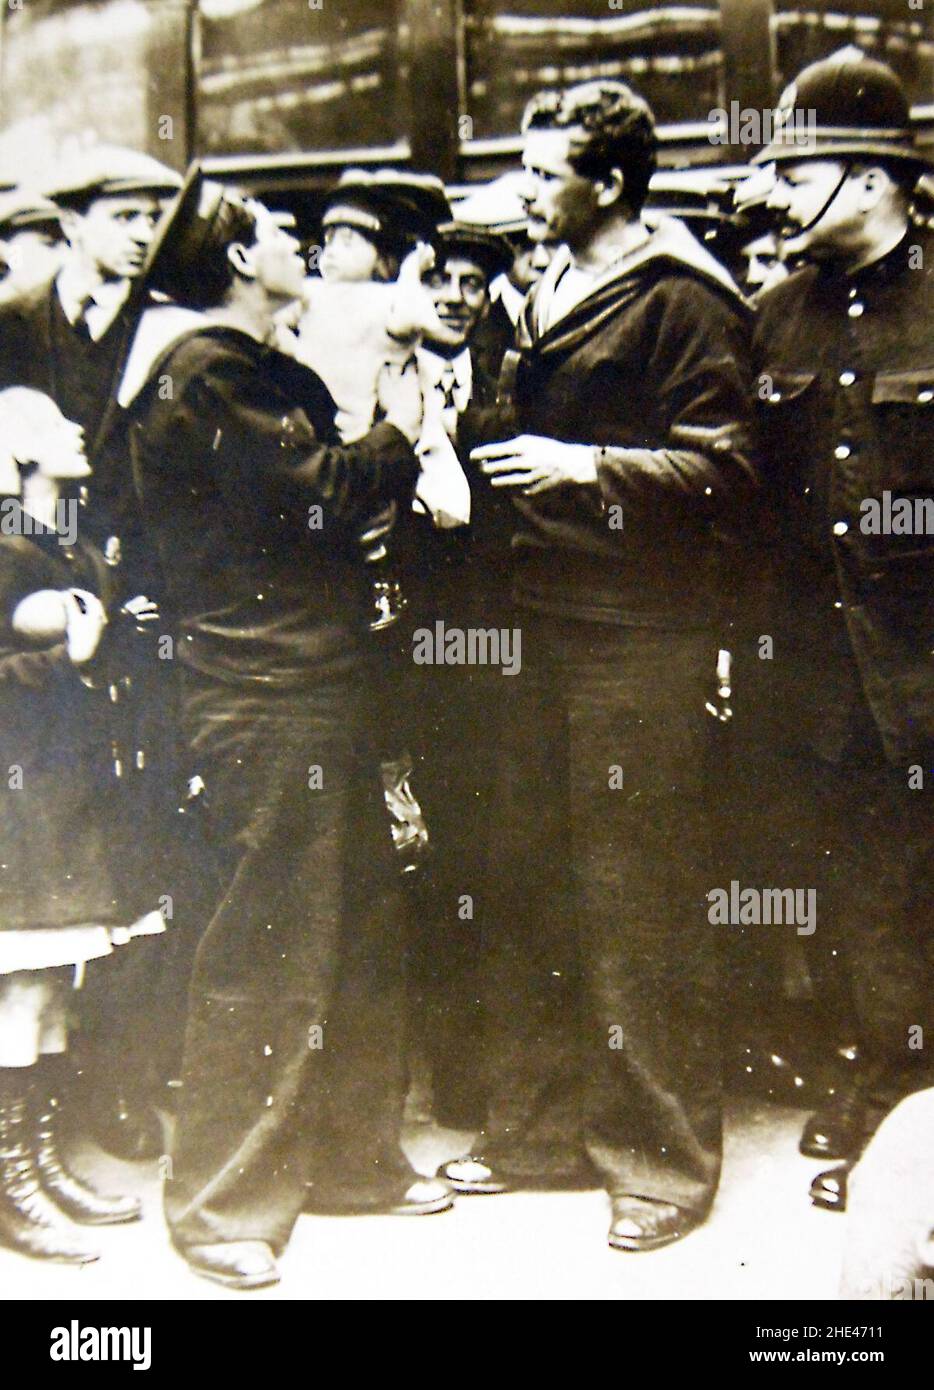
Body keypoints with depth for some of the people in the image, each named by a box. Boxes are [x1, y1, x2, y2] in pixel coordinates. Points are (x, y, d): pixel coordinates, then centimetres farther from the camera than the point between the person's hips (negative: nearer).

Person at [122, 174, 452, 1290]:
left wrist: (387, 444, 10)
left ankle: (350, 1156, 30)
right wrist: (397, 432, -4)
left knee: (356, 919, 15)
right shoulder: (208, 370, -10)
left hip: (314, 680, 10)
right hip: (265, 697, -10)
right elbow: (311, 497, -18)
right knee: (267, 941, -3)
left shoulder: (249, 367, 22)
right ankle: (218, 1201, 14)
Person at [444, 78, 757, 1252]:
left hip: (641, 637, -8)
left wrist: (587, 468, -21)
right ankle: (540, 1129, 30)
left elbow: (725, 473, -12)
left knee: (639, 902, -1)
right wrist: (479, 433, 10)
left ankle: (665, 1159, 18)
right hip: (549, 624, 9)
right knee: (527, 883, 13)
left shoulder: (681, 298, -7)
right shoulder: (549, 294, 19)